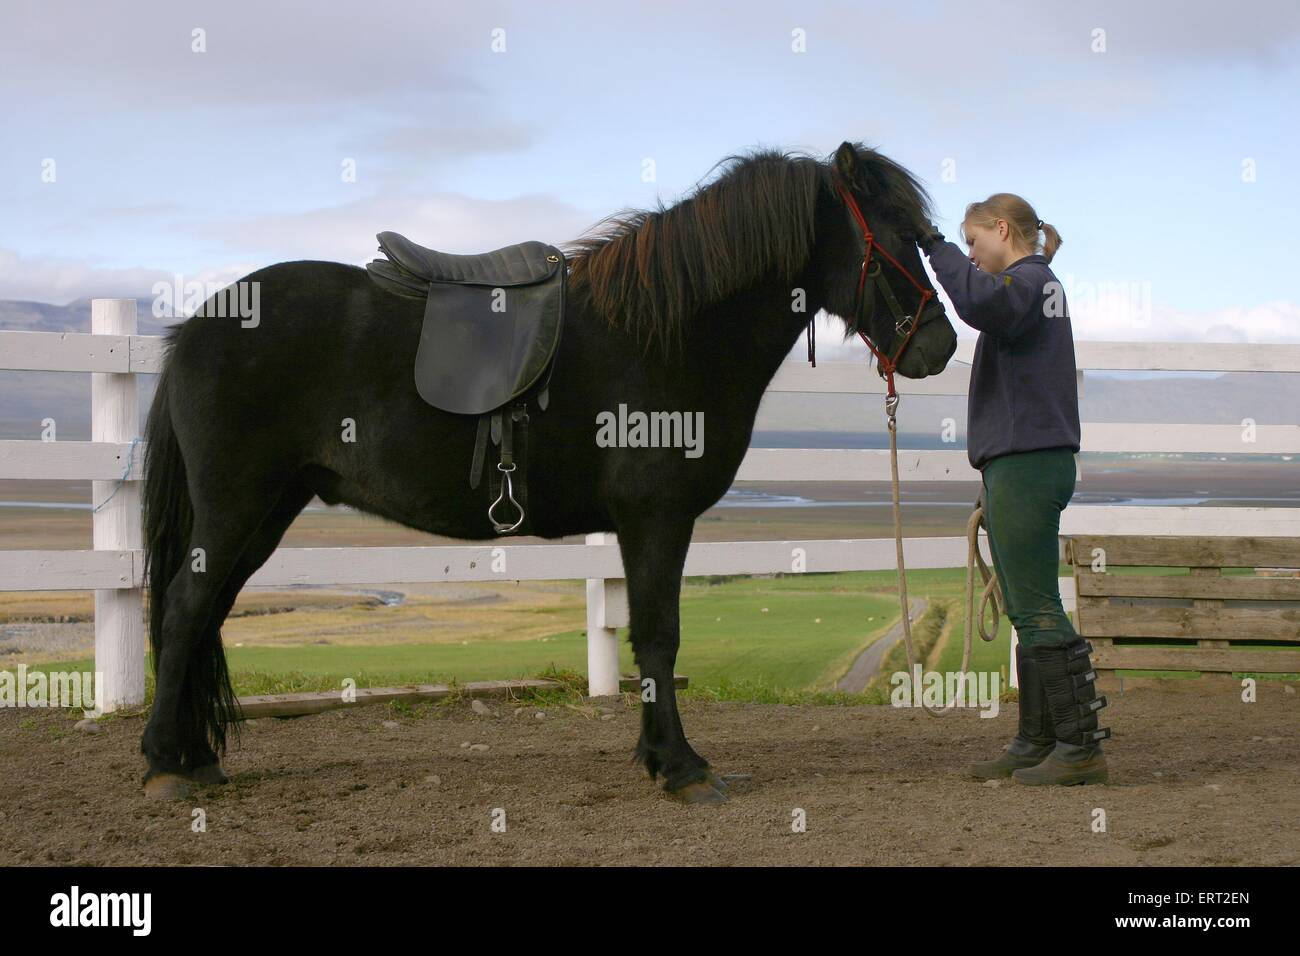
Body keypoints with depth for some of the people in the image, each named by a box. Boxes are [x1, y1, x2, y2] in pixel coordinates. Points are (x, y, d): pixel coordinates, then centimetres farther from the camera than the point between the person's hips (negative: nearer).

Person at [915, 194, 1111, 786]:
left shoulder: (1028, 281, -10)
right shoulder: (1038, 285, 22)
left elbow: (980, 302, -34)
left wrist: (936, 245, -25)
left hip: (1025, 464, -10)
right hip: (1025, 463, 10)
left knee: (1037, 609, -10)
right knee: (1027, 611, 12)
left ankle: (1082, 746, -9)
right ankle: (1037, 740, 18)